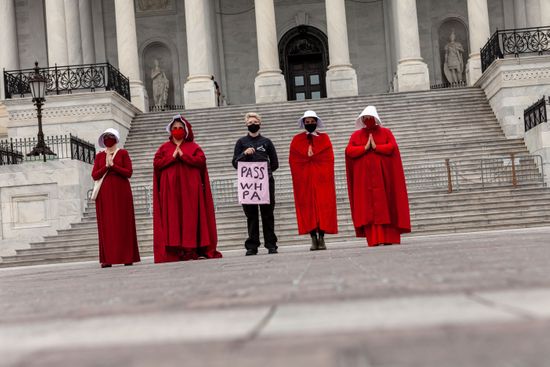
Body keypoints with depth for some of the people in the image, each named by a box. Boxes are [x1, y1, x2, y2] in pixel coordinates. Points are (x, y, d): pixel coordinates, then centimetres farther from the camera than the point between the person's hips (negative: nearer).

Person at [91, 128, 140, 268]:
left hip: (121, 192, -2)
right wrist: (106, 166, -10)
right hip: (104, 193, 2)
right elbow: (94, 175, 3)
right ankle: (107, 259, -2)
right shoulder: (99, 156, 12)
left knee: (123, 223, -3)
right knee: (106, 225, -2)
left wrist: (113, 165, -13)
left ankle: (127, 257, 0)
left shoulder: (123, 153, 5)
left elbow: (128, 173, -5)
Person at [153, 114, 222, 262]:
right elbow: (156, 163, 2)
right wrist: (172, 157, -8)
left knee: (191, 217, -4)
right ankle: (175, 250, -7)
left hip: (190, 188, 0)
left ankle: (192, 249, -3)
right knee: (173, 217, -5)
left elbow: (201, 160, -4)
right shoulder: (164, 147, 14)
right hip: (171, 190, 1)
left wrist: (183, 156, -11)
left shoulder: (193, 146, 11)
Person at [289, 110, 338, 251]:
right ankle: (313, 239, -2)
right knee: (307, 206, -4)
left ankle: (321, 238, -3)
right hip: (304, 180, 0)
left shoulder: (324, 138, 11)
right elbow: (293, 160, 2)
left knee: (323, 206, -6)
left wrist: (311, 156, -9)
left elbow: (329, 158, 0)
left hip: (322, 179, 0)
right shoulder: (297, 140, 11)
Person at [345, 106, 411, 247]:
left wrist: (376, 147, -14)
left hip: (382, 175, -1)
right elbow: (349, 151, -2)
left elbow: (393, 147, -6)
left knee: (385, 203, -3)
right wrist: (365, 148, -12)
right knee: (368, 205, -5)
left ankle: (388, 237, -1)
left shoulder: (386, 132, 9)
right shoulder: (356, 135, 11)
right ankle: (373, 239, -5)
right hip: (364, 176, 1)